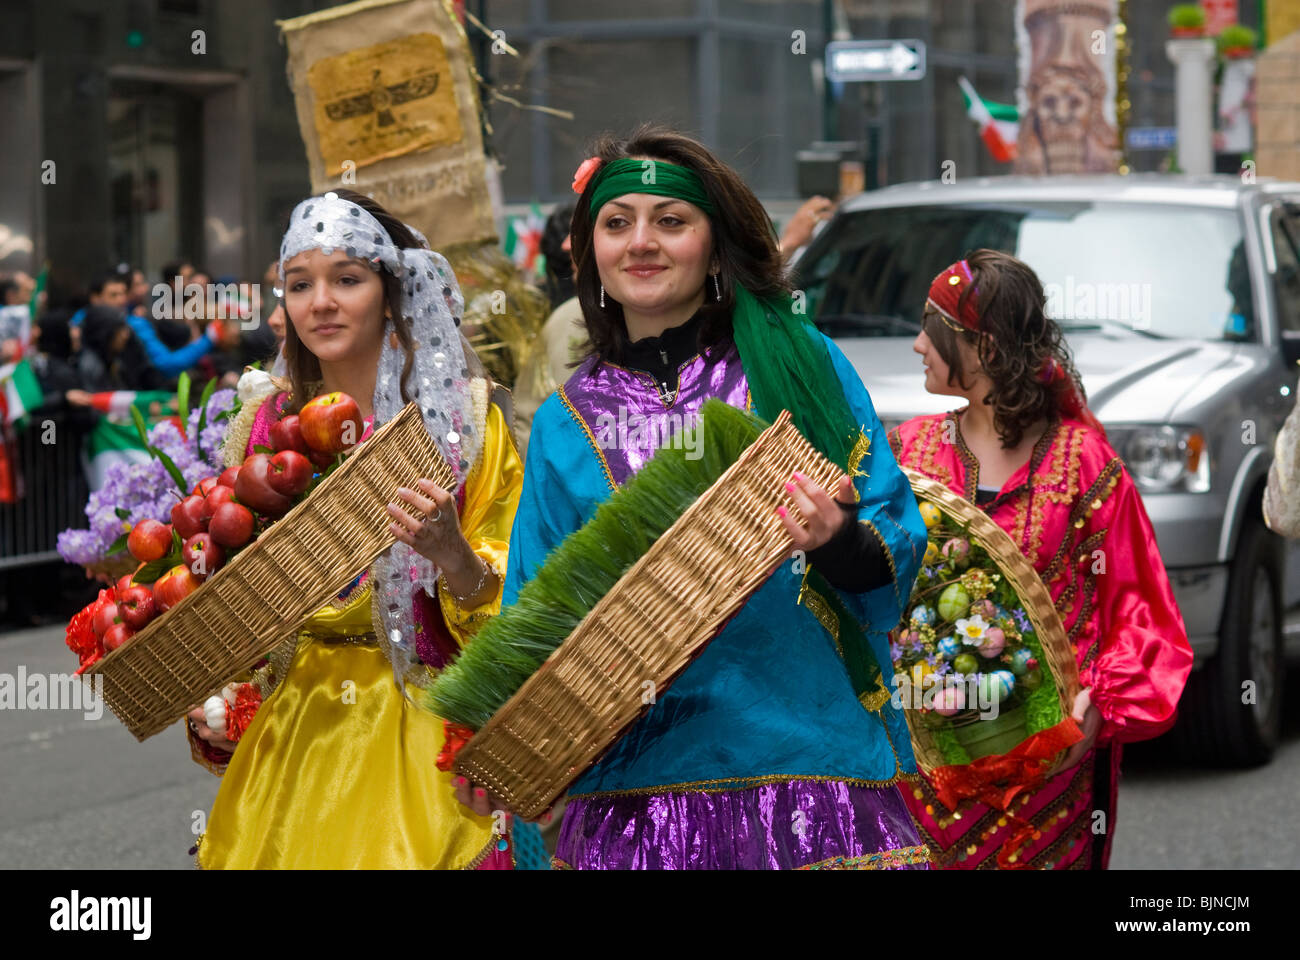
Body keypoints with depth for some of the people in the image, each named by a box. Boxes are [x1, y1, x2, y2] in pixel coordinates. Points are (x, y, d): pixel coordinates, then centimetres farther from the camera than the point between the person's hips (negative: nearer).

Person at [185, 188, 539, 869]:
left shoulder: (462, 418, -3)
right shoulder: (266, 423, 7)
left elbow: (506, 603, -5)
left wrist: (451, 553, -25)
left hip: (417, 734, -3)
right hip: (291, 731, 3)